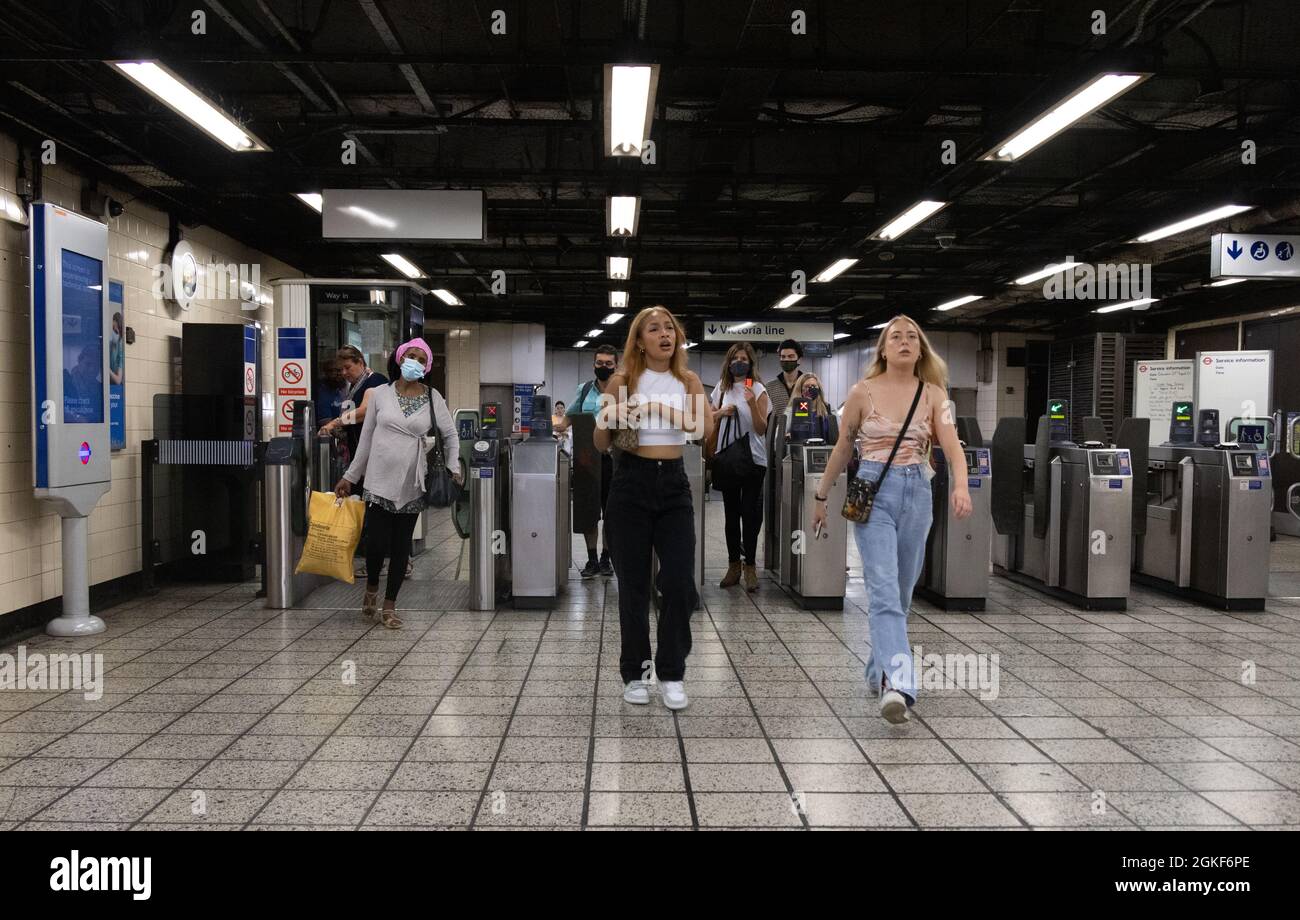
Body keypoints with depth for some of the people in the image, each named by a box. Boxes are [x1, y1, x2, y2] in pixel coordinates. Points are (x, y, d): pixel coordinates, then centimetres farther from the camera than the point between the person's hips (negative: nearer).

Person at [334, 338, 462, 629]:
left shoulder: (433, 398, 2)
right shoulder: (380, 394, 2)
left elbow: (450, 435, 10)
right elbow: (366, 439, 7)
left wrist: (453, 468, -3)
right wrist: (350, 477, 8)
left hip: (411, 486, 1)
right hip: (379, 482, 0)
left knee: (401, 546, 5)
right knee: (377, 542, -5)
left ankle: (389, 606, 19)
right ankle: (371, 588, 26)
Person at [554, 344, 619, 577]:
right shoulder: (584, 390, 11)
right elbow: (570, 416, 21)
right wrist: (559, 426, 2)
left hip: (613, 459, -2)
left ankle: (606, 558, 17)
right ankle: (591, 559, 13)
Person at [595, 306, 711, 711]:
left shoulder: (688, 381, 5)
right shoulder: (622, 381, 1)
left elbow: (705, 427, -12)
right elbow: (602, 445, 4)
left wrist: (662, 410, -25)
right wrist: (606, 420, -18)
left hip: (674, 484, 2)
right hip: (631, 484, -1)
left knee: (680, 582, -6)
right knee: (633, 584, 4)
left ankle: (672, 673, 10)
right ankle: (635, 673, 18)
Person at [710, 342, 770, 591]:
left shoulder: (758, 390, -3)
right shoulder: (721, 388, 9)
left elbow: (762, 429, -8)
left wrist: (752, 403, -21)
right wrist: (722, 412, -5)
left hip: (753, 459, -4)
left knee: (750, 513, -3)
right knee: (731, 512, 9)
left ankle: (749, 566, 6)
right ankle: (734, 564, 16)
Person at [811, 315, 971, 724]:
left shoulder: (934, 394, 5)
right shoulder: (862, 392, 0)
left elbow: (952, 446, -7)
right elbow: (842, 449, 9)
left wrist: (960, 485, -26)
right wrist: (821, 496, 14)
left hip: (917, 493, 3)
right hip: (872, 491, -3)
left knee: (901, 592, 13)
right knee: (884, 589, -17)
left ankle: (879, 672, 30)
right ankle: (898, 685, -28)